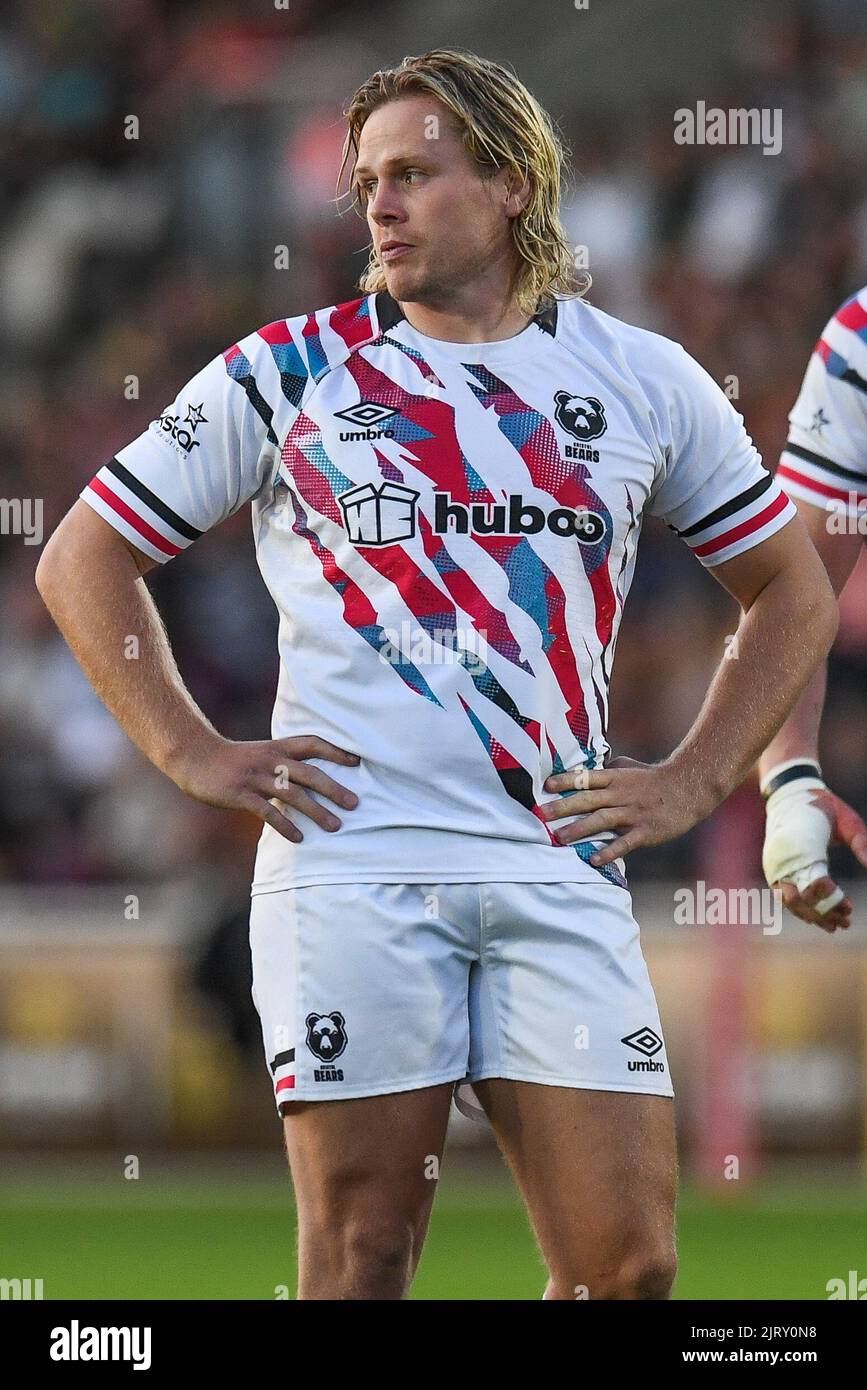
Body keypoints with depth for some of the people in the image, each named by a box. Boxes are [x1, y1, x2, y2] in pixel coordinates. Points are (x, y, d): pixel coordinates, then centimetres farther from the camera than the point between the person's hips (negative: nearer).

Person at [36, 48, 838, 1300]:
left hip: (560, 873, 2)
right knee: (359, 1262, -3)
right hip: (350, 866, -1)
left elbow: (793, 595, 22)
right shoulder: (288, 374, 7)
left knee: (628, 1263, -6)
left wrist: (696, 780, 10)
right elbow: (84, 559, 13)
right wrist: (193, 753, 2)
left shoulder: (646, 383, 11)